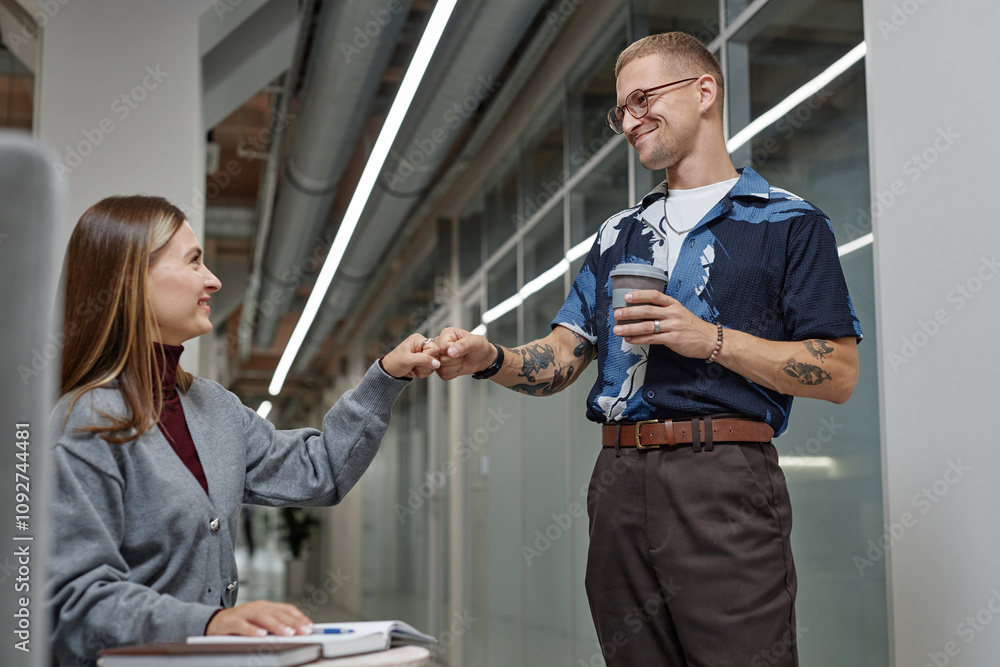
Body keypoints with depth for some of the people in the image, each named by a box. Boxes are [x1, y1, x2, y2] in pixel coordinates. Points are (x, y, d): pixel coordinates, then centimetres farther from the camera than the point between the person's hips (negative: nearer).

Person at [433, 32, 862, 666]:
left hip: (723, 478, -5)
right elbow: (562, 359, 16)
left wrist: (710, 339, -13)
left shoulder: (789, 222, 4)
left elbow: (839, 374, -3)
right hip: (620, 480, 5)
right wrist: (491, 358, -5)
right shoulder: (619, 235, 22)